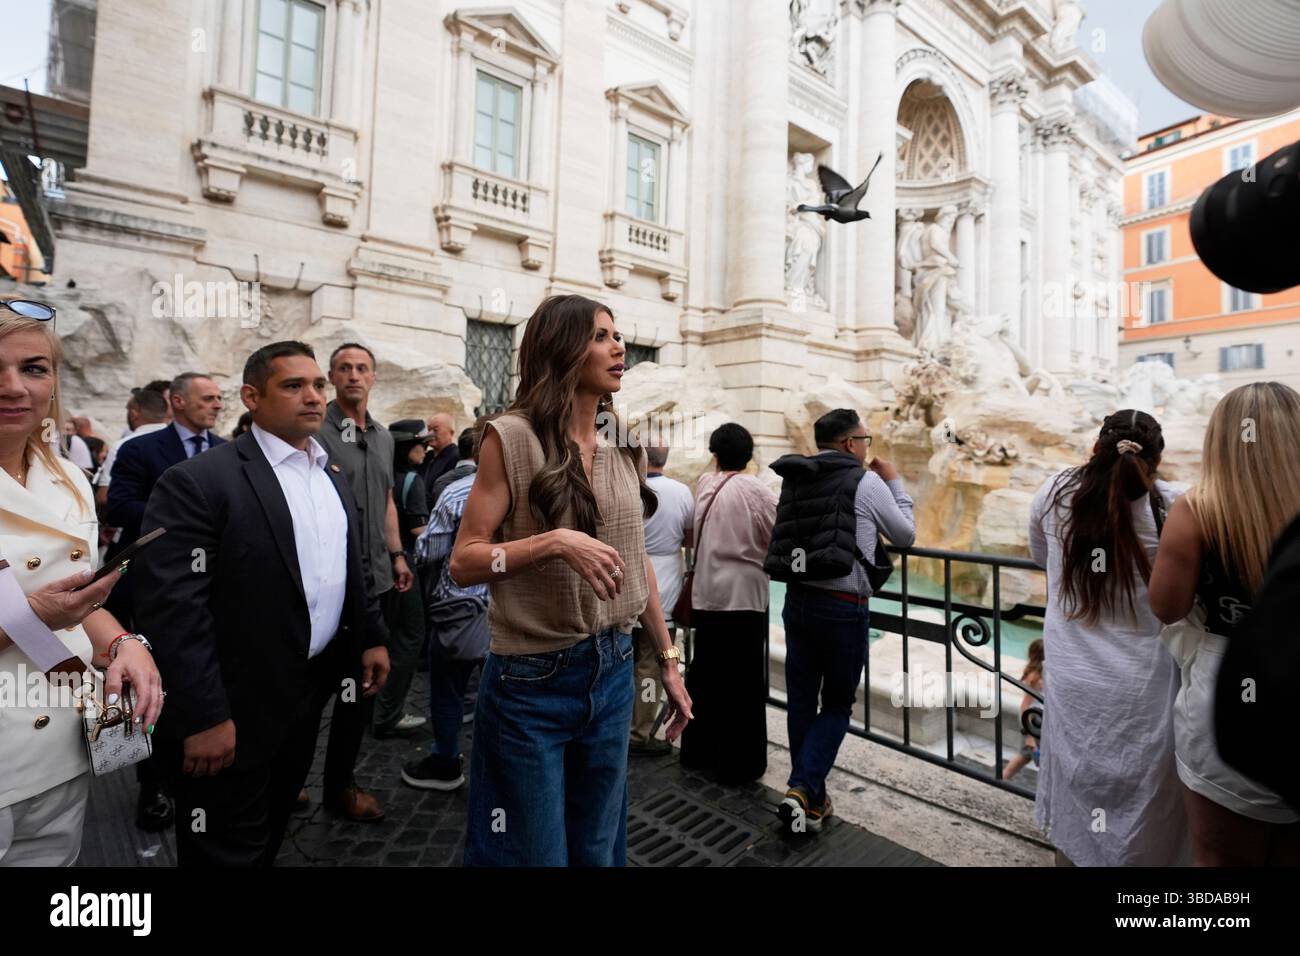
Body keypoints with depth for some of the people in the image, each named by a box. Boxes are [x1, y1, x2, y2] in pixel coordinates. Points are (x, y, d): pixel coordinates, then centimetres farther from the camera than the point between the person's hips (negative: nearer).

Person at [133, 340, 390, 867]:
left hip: (311, 690, 7)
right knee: (229, 851, 13)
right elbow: (173, 606, -22)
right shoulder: (199, 481, -18)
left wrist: (372, 636, 8)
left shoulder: (333, 476, 7)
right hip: (237, 708, -6)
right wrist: (205, 717, -22)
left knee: (271, 835, 26)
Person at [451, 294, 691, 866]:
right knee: (533, 851, 14)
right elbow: (463, 562, -11)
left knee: (599, 848, 20)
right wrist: (554, 542, -26)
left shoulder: (625, 446, 5)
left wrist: (669, 662, 13)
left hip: (613, 671, 5)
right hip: (531, 679, -4)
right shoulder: (514, 436, -10)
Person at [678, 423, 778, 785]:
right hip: (743, 594, -5)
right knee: (743, 681, 6)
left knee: (704, 673, 16)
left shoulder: (703, 484, 2)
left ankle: (698, 750, 30)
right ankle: (739, 763, 15)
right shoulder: (756, 490, -10)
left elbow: (693, 534, 5)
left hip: (706, 593, 5)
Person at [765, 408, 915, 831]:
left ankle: (813, 799, 26)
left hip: (797, 600, 5)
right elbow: (906, 536, 7)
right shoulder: (866, 482, -7)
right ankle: (802, 790, 0)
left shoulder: (794, 479, 7)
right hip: (843, 606, -5)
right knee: (837, 705, 11)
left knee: (801, 702, 13)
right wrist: (895, 483, 18)